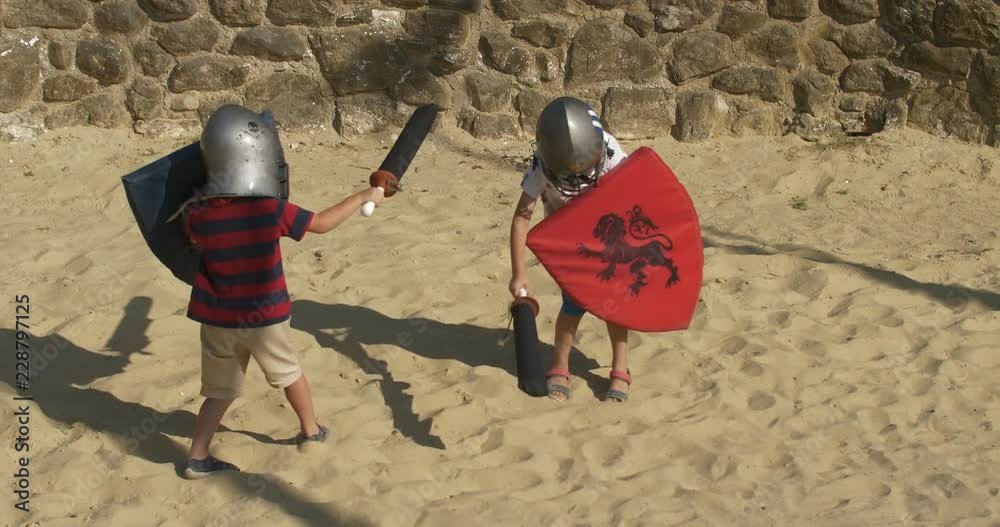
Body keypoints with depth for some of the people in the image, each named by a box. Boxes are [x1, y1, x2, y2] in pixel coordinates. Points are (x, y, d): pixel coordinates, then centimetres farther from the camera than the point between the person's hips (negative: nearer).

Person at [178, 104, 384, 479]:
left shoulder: (199, 215, -13)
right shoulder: (273, 210, -20)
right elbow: (322, 223, -5)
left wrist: (206, 193, 15)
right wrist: (363, 197, 8)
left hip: (218, 319, 2)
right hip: (265, 318, -2)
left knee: (221, 390, 15)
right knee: (289, 374, 22)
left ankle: (197, 457, 9)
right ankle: (311, 430, 40)